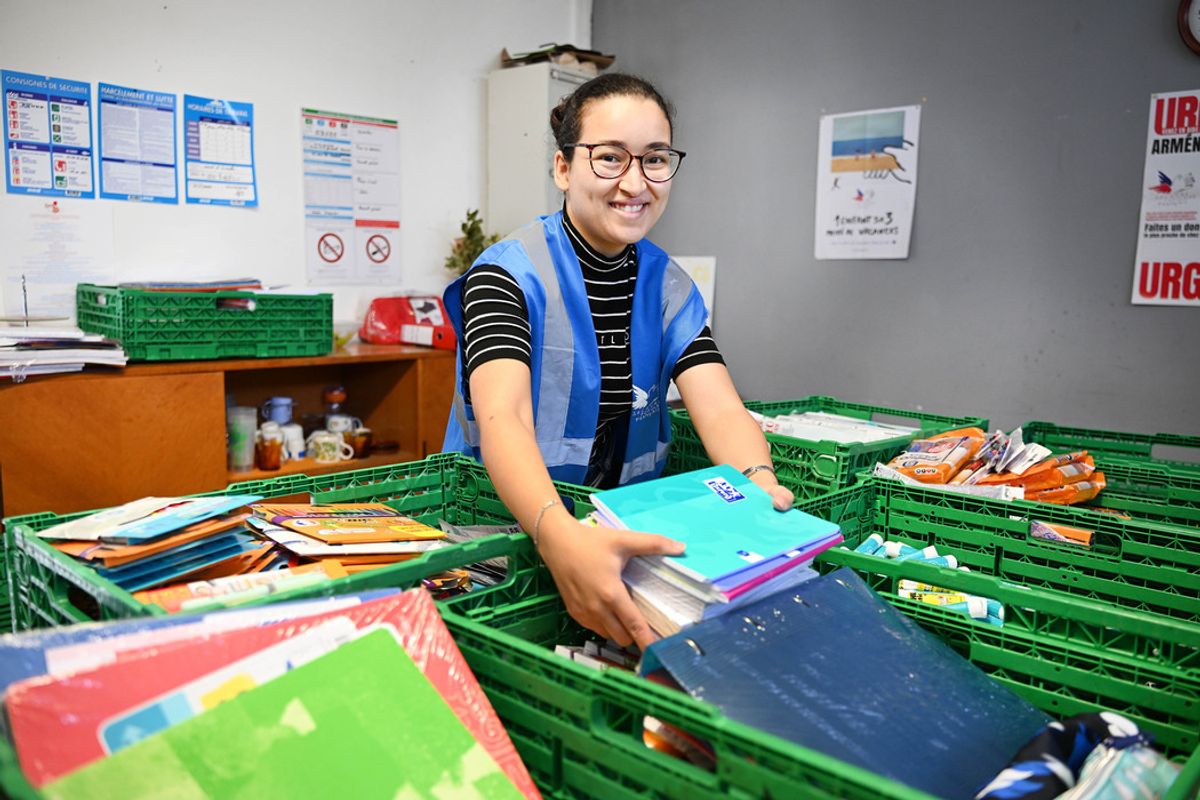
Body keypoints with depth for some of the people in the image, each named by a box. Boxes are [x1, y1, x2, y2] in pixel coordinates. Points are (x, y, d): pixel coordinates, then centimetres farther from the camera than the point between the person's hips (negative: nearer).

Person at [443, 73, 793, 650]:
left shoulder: (670, 286, 4)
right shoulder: (508, 274, -11)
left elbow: (721, 411, -8)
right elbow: (502, 418, -27)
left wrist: (761, 485, -31)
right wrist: (559, 535, -46)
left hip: (632, 527, 4)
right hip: (504, 517, -3)